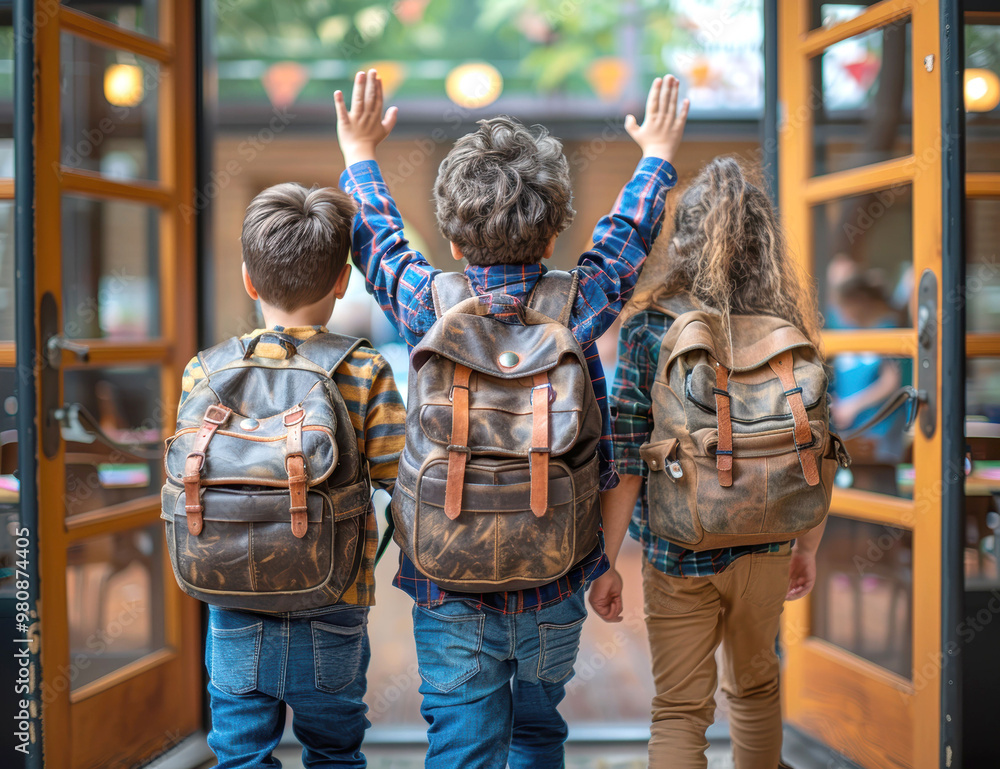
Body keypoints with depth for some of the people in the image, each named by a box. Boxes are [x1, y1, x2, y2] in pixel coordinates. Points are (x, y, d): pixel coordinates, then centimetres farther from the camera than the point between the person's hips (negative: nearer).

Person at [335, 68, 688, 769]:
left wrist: (361, 156, 27)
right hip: (556, 582, 1)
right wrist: (658, 157, 29)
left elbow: (377, 237, 9)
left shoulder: (428, 306, -11)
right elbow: (624, 239, 10)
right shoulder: (579, 309, -10)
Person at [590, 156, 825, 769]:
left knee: (679, 710, 7)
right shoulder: (791, 327, -4)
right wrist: (808, 547, 14)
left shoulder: (648, 327, -11)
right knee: (756, 685, 24)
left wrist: (606, 562, -5)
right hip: (765, 544, 3)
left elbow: (625, 461, -12)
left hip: (677, 553, -2)